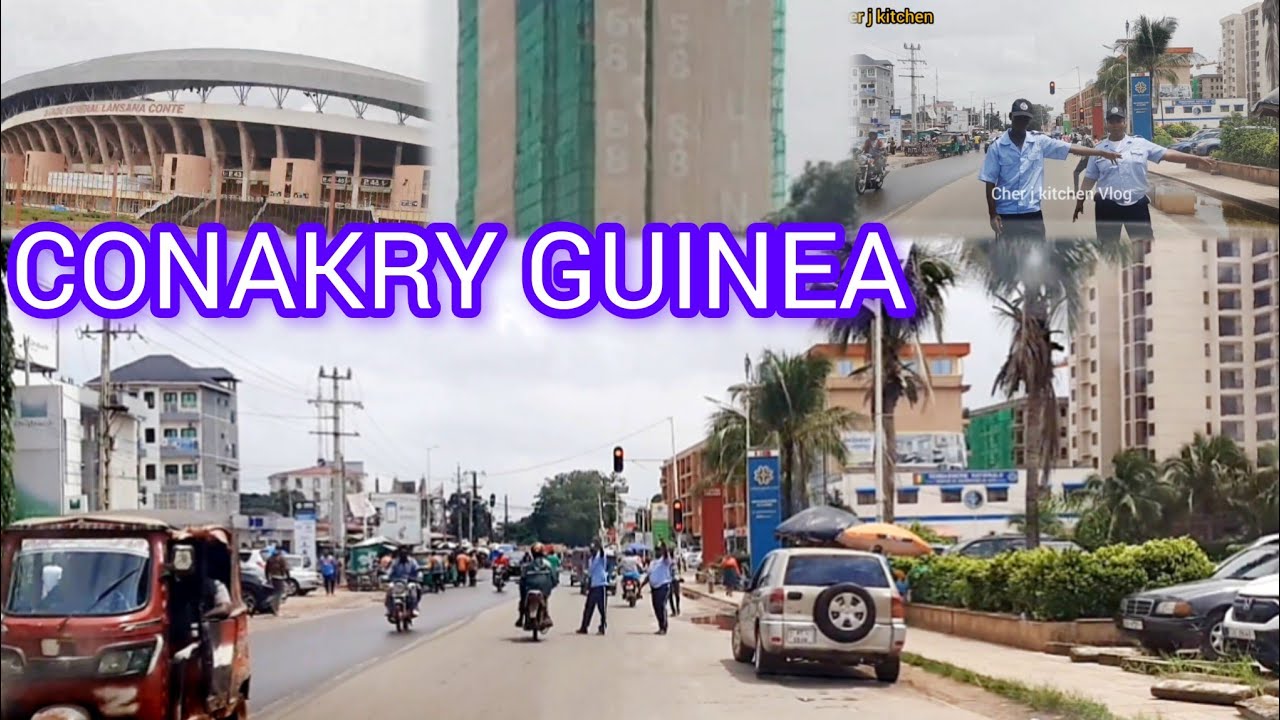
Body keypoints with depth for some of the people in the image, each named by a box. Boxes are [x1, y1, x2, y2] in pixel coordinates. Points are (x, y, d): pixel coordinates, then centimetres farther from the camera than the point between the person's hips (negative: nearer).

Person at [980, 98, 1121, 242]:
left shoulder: (1039, 141, 3)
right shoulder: (998, 146, -3)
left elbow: (1071, 148, 5)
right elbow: (990, 182, -2)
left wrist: (1102, 153, 2)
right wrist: (992, 214, -6)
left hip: (1032, 214, 2)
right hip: (1006, 216, -2)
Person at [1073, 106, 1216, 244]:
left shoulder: (1140, 144, 3)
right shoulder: (1099, 149, 5)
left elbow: (1168, 154, 0)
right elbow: (1090, 178, 8)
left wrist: (1199, 160, -6)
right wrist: (1080, 202, 5)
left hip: (1137, 204, 0)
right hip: (1107, 206, 0)